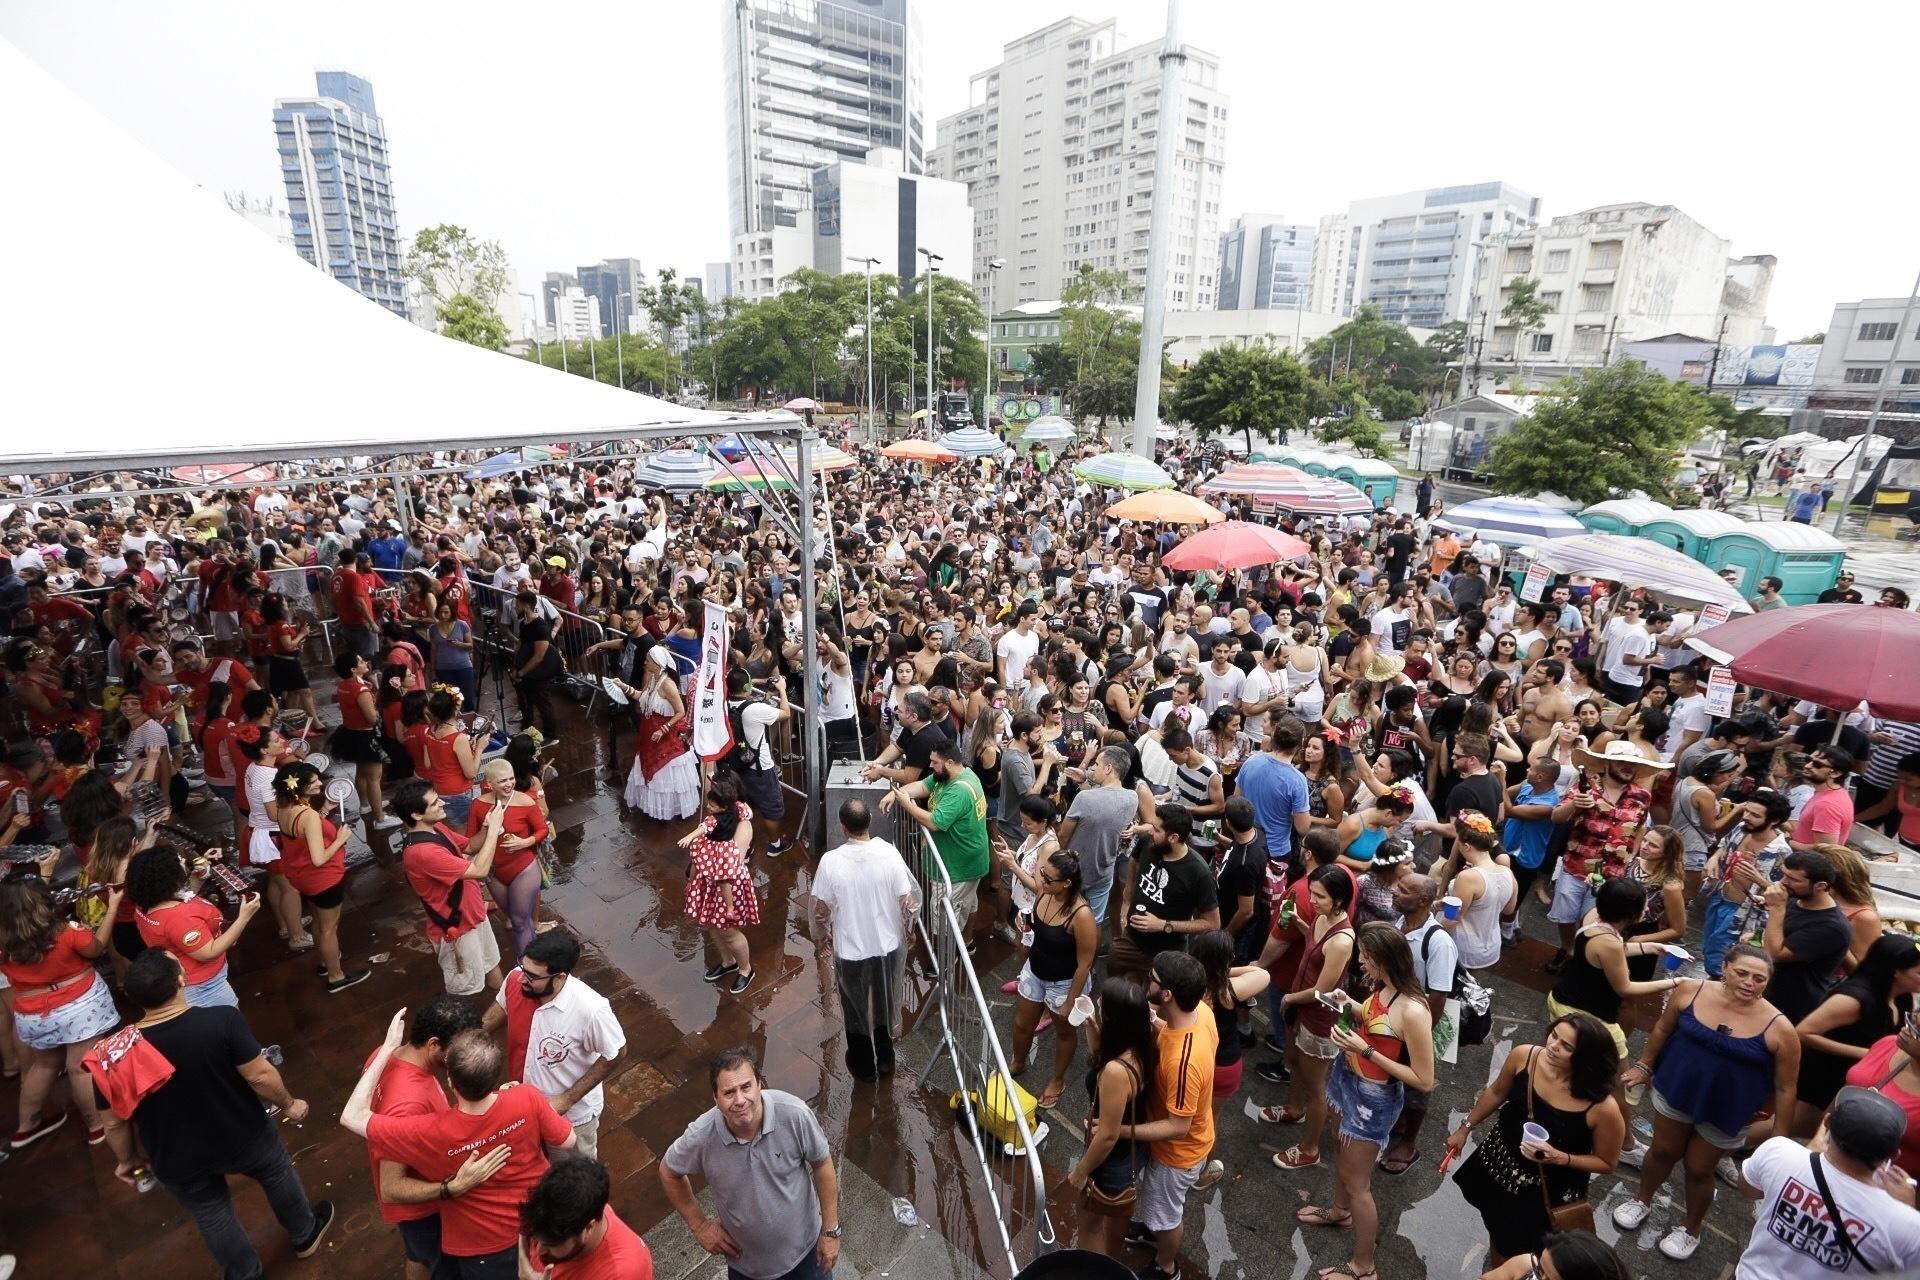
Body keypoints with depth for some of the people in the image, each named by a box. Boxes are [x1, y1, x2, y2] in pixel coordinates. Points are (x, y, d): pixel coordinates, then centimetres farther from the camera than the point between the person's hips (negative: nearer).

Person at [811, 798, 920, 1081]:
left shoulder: (831, 860, -22)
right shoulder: (890, 854, -19)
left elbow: (821, 911, -13)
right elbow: (907, 904, -12)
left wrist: (827, 924, 10)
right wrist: (902, 928, 9)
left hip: (850, 950, -1)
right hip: (888, 946, 1)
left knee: (856, 1009, 23)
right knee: (885, 1004, 25)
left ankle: (863, 1065, 41)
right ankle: (885, 1060, 42)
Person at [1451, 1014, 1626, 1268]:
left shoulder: (1603, 1108, -32)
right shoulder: (1524, 1056, -23)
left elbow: (1607, 1163, -11)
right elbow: (1496, 1093, -1)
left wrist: (1560, 1158, -27)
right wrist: (1465, 1128, 8)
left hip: (1549, 1190, -4)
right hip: (1499, 1164, 4)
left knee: (1515, 1252, 12)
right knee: (1496, 1230, 28)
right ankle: (1492, 1271, 57)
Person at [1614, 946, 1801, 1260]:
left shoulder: (1778, 1028, -21)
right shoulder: (1691, 991, -16)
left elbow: (1785, 1088, -11)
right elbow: (1663, 1028, 1)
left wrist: (1778, 1140, -8)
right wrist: (1645, 1065, 8)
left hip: (1726, 1113, -2)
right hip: (1675, 1092, 2)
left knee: (1698, 1169, 15)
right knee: (1663, 1151, 19)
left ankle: (1690, 1230, 41)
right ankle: (1642, 1200, 45)